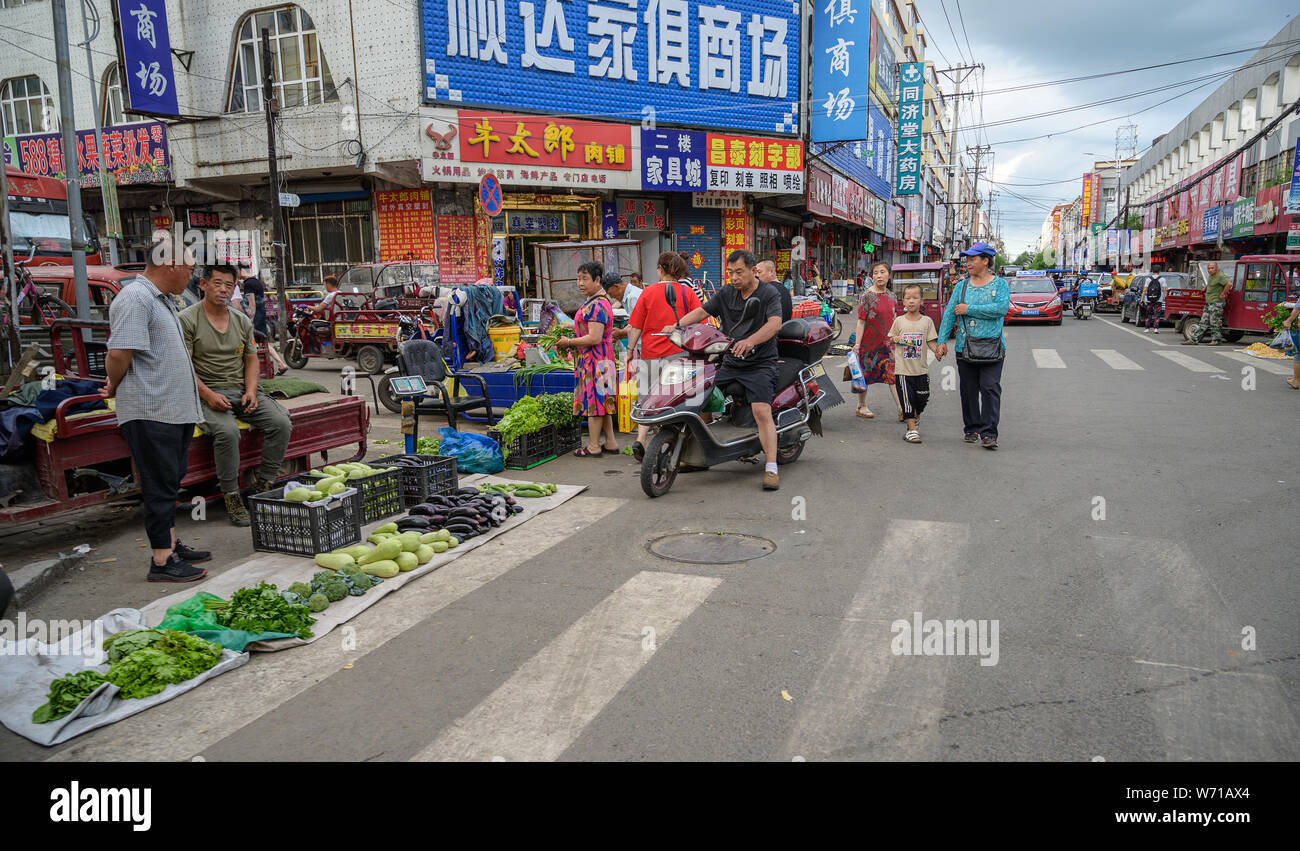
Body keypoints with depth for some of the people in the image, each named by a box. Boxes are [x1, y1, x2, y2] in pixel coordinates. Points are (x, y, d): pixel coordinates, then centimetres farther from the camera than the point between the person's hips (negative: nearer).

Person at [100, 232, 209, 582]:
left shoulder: (162, 300, 19)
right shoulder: (135, 298, -15)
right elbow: (119, 354, -21)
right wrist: (115, 387, -5)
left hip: (175, 410, 10)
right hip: (151, 412, -10)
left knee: (170, 483, 16)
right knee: (160, 485, -4)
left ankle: (171, 546, 26)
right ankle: (162, 561, 2)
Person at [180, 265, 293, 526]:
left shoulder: (242, 321, 16)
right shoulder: (187, 319, -1)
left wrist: (251, 391, -2)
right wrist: (208, 395, -20)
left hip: (242, 390, 5)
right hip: (207, 393, -5)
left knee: (281, 422, -19)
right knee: (227, 431, -35)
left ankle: (263, 485, -7)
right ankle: (231, 496, -20)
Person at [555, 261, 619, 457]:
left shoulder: (597, 305, -19)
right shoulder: (596, 302, 15)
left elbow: (594, 338, -24)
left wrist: (570, 342, -14)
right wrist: (572, 328, 15)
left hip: (595, 360, -11)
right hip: (598, 359, 11)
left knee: (593, 400, -3)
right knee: (601, 401, 14)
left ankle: (594, 447, 4)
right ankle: (611, 443, 20)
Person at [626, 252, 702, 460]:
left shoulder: (648, 292, 1)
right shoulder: (688, 293, 1)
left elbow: (635, 327, 2)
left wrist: (630, 350, 11)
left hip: (651, 353, 1)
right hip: (680, 353, 0)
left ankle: (640, 439, -5)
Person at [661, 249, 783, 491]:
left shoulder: (769, 294, -6)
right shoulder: (725, 293, 10)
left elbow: (775, 323, -22)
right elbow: (702, 311, 6)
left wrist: (750, 340, -40)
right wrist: (677, 325, -13)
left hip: (760, 364, -6)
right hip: (730, 364, 6)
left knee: (761, 411, -22)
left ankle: (771, 469, -19)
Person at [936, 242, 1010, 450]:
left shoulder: (1000, 284, 2)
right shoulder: (962, 286, 10)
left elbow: (1002, 308, -15)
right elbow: (949, 313, 5)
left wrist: (969, 309, -13)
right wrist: (942, 340, -4)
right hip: (965, 347, 3)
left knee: (990, 388, -8)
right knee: (968, 390, 8)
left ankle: (989, 433, -6)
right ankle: (972, 429, 20)